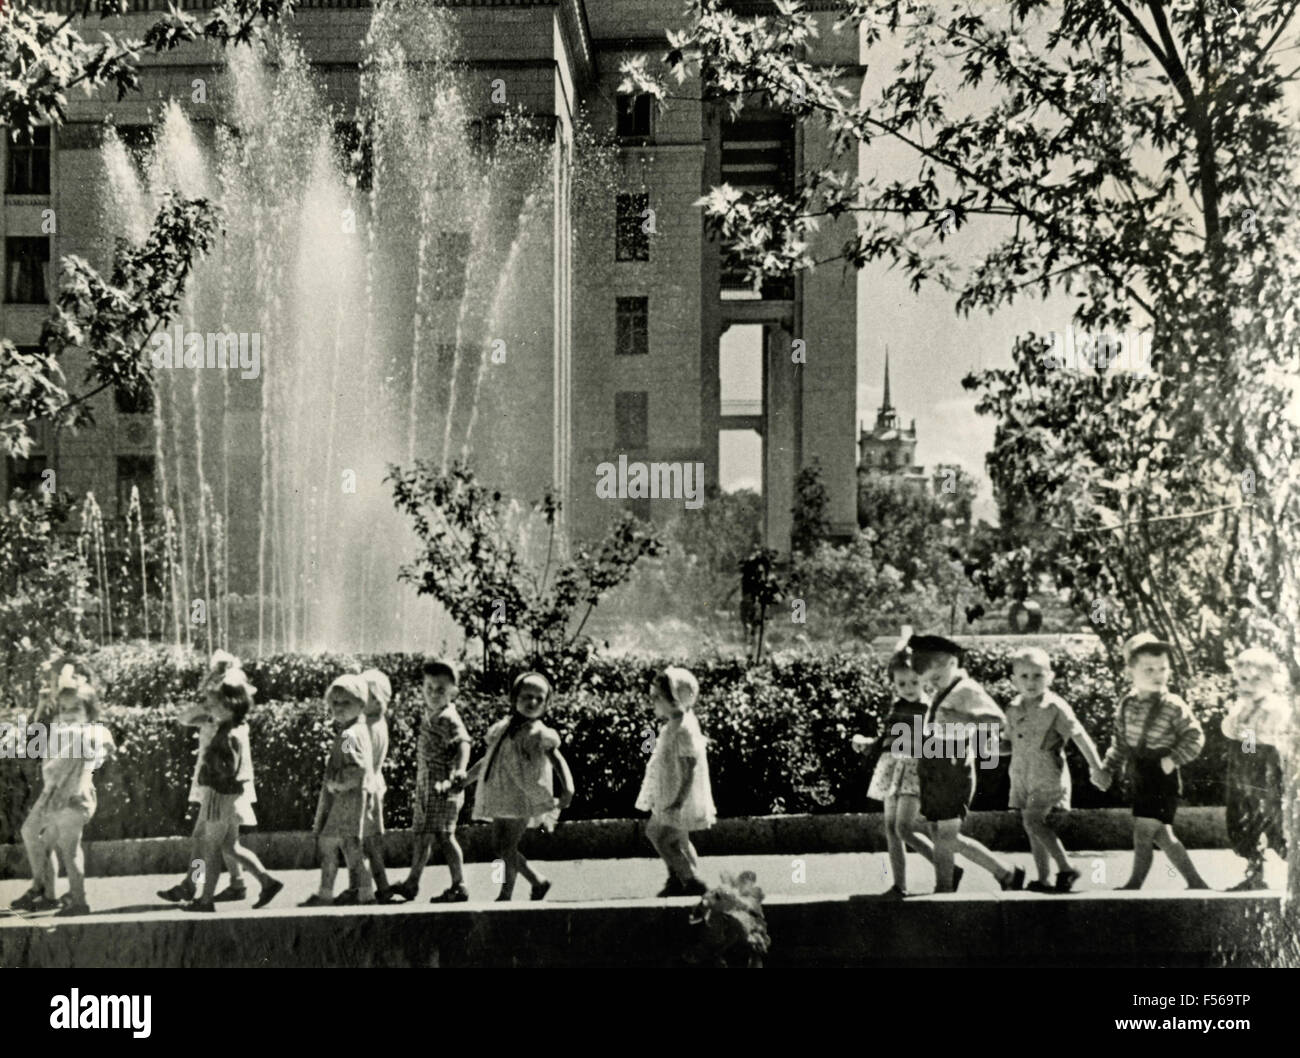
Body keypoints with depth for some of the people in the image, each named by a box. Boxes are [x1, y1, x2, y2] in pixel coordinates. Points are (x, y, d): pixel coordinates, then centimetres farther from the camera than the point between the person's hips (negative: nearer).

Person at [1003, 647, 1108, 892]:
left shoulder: (1055, 707, -9)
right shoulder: (1014, 709, 8)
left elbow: (1079, 736, -8)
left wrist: (1096, 767, -9)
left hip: (1048, 778, -6)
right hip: (1022, 778, 6)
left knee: (1033, 820, -18)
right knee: (1033, 828, 8)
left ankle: (1066, 868, -9)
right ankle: (1043, 879, 15)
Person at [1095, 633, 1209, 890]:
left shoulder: (1173, 706, -12)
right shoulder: (1126, 705, 5)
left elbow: (1195, 737, -10)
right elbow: (1120, 742, 14)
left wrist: (1173, 759, -20)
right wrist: (1108, 768, 7)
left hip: (1163, 778, -6)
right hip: (1140, 779, 6)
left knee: (1143, 832, -6)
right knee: (1161, 834, 12)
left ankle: (1135, 883, 10)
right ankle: (1195, 881, 25)